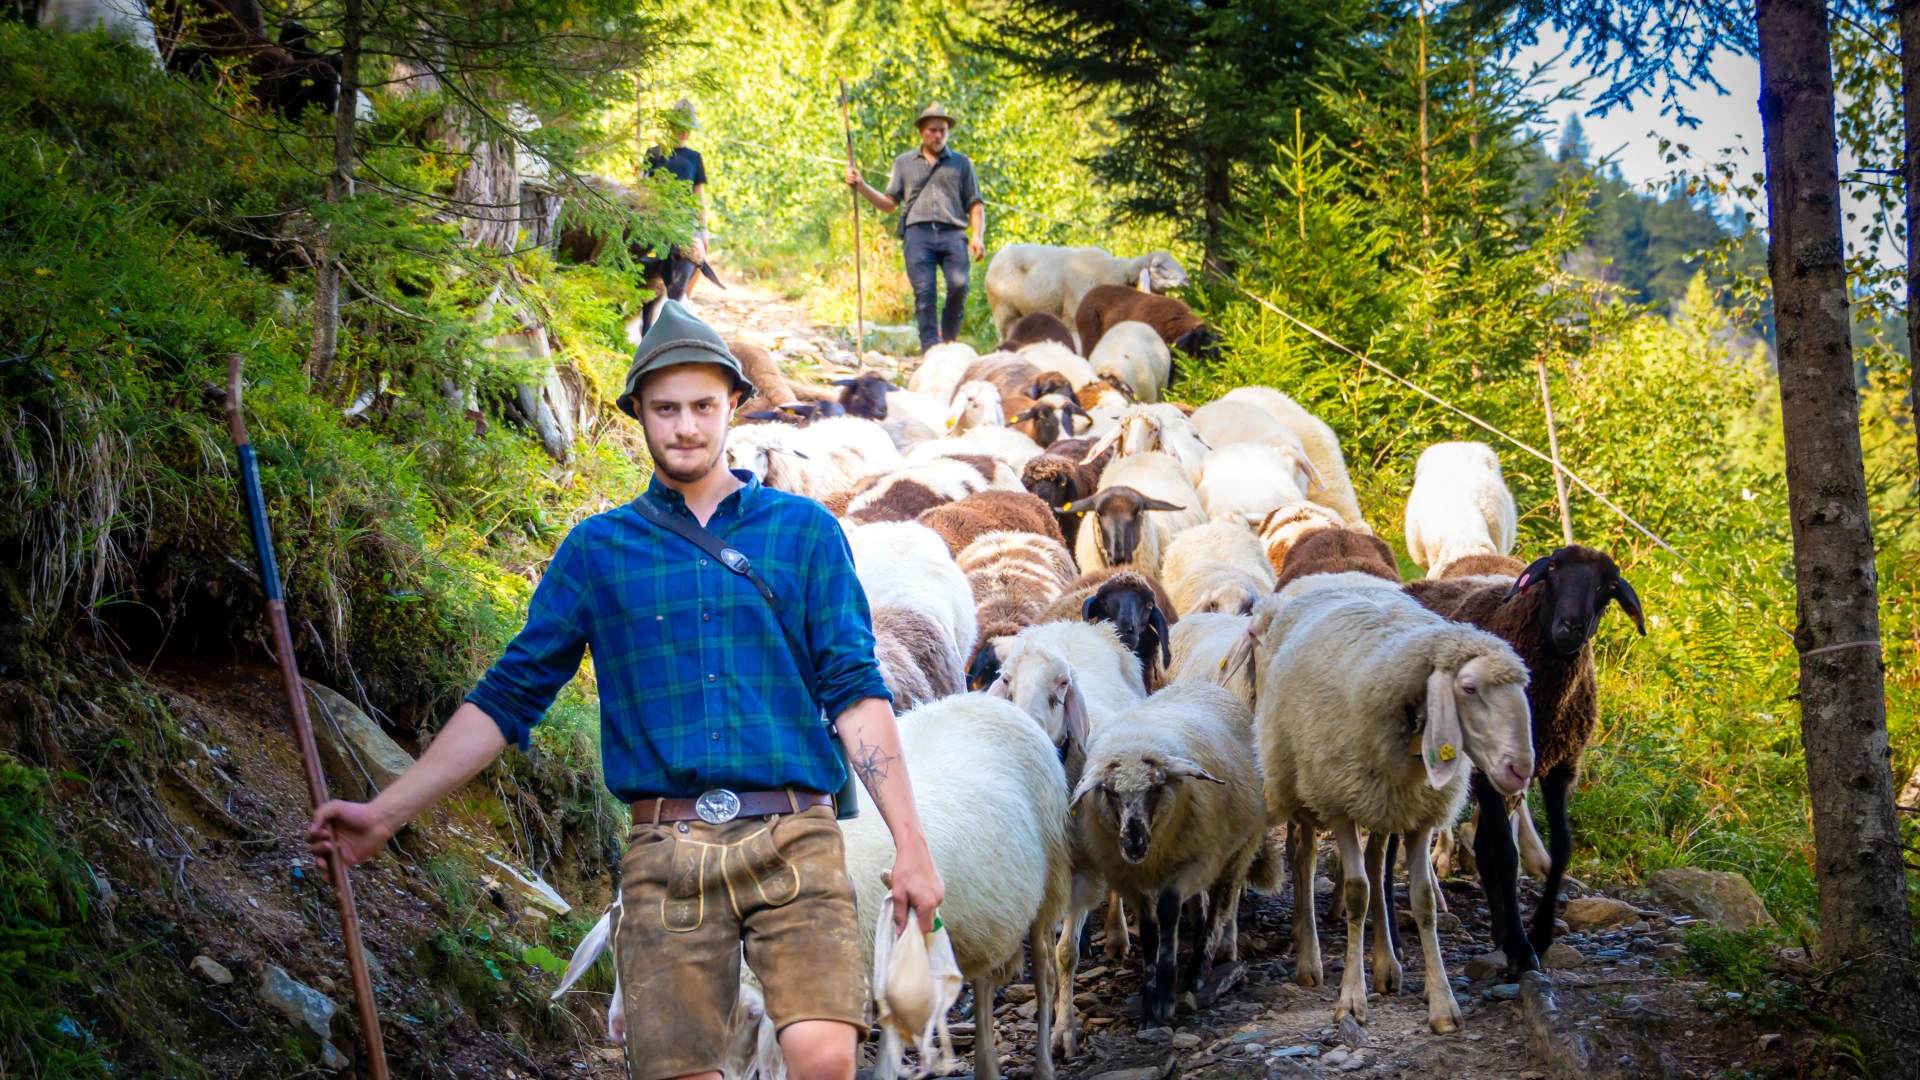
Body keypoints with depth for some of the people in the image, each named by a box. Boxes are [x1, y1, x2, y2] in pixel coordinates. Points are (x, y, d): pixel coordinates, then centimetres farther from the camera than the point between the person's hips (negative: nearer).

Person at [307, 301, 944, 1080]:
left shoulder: (803, 531, 12)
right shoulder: (598, 550, 14)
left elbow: (856, 693, 6)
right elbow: (508, 696, 15)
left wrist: (910, 843, -3)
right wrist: (385, 814, 9)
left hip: (792, 845, -1)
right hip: (666, 856, 1)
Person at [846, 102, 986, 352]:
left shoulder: (961, 162, 20)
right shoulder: (904, 162, 22)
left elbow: (975, 203, 16)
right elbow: (889, 204, 20)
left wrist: (977, 235, 1)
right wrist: (861, 187, 7)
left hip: (952, 233, -1)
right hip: (918, 233, 1)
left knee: (959, 285, -20)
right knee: (924, 293, -11)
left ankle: (948, 339, -1)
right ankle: (931, 350, -13)